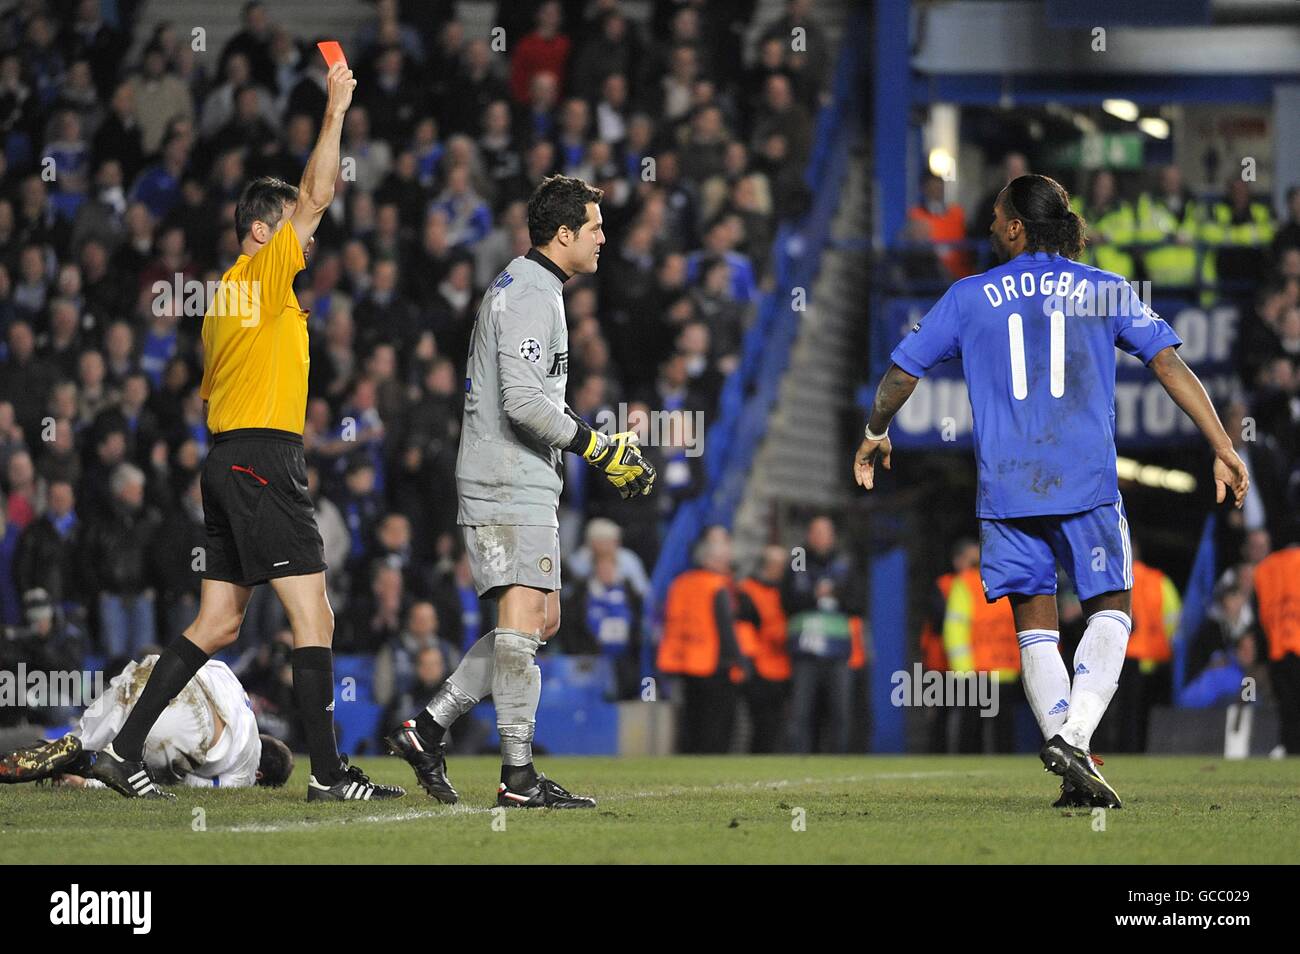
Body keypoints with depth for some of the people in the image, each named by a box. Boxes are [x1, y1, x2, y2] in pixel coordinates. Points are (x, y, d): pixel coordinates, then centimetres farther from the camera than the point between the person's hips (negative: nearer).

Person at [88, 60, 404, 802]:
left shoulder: (226, 292, 19)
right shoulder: (263, 273, -6)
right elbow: (317, 197, -12)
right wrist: (336, 113, -6)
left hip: (231, 461, 9)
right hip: (263, 457, -9)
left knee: (217, 624, 10)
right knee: (314, 616, -9)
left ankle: (126, 751, 7)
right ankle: (329, 772, -10)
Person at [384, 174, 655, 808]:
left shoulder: (529, 290, 21)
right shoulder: (530, 295, -14)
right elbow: (524, 401, -23)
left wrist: (601, 446, 20)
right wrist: (599, 448, -15)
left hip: (518, 480, 11)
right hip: (510, 484, -11)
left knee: (540, 622, 12)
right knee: (525, 619, -11)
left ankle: (427, 730, 11)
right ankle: (518, 776, -12)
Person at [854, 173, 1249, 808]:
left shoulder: (970, 297, 7)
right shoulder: (1107, 291, 6)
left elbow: (901, 372, 12)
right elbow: (1171, 365, 0)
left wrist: (874, 435, 30)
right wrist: (1223, 449, 2)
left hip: (1006, 487, 1)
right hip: (1086, 483, -1)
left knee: (1035, 624, 8)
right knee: (1110, 611, 9)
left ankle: (1072, 775, -1)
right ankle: (1073, 737, -15)